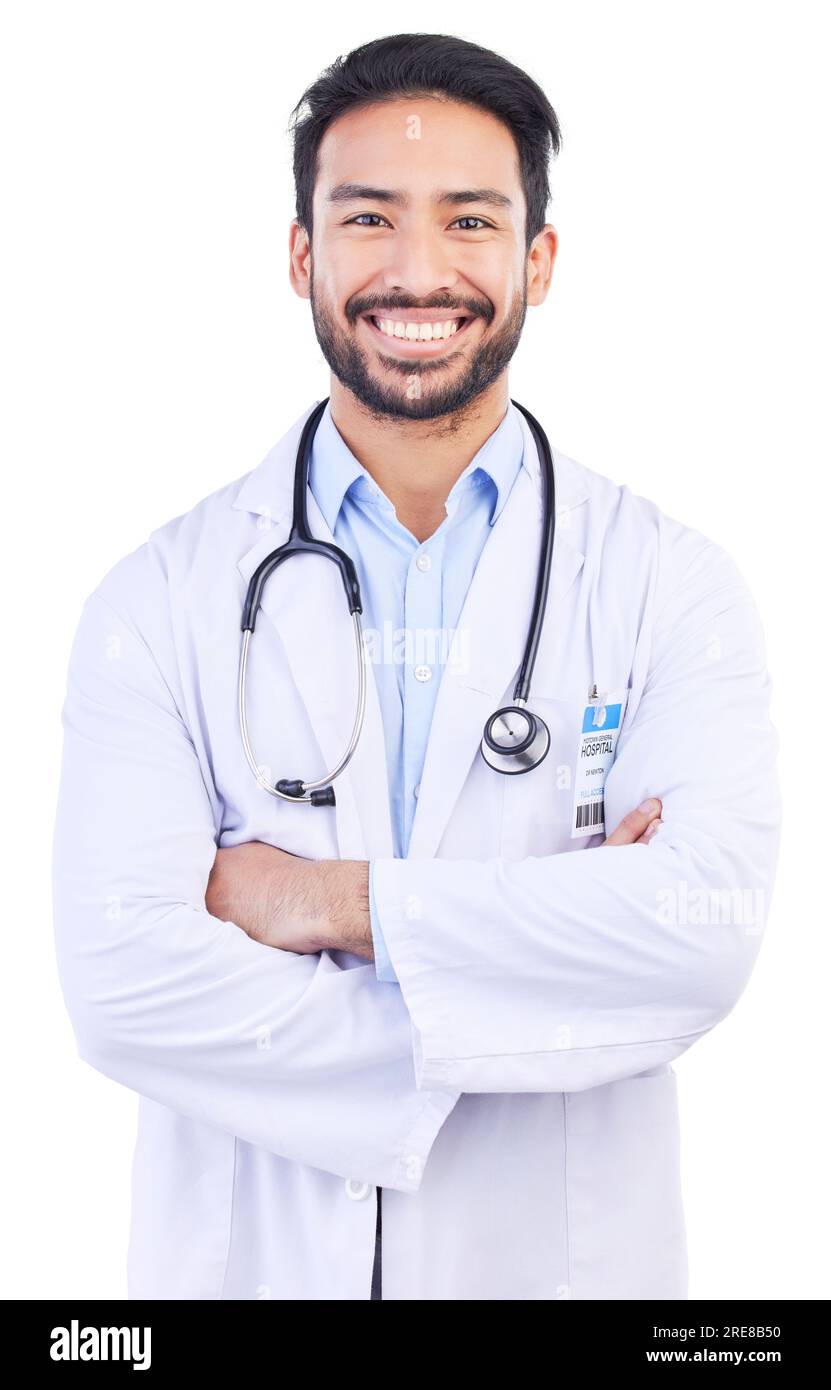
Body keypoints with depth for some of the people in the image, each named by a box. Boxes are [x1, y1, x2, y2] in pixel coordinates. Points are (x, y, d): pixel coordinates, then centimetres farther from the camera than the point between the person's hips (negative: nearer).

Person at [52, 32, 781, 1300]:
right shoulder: (161, 598, -6)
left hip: (561, 1254, 0)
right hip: (248, 1255, 0)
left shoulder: (671, 585, -6)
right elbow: (123, 983, -16)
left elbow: (708, 929, -19)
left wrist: (336, 900, -18)